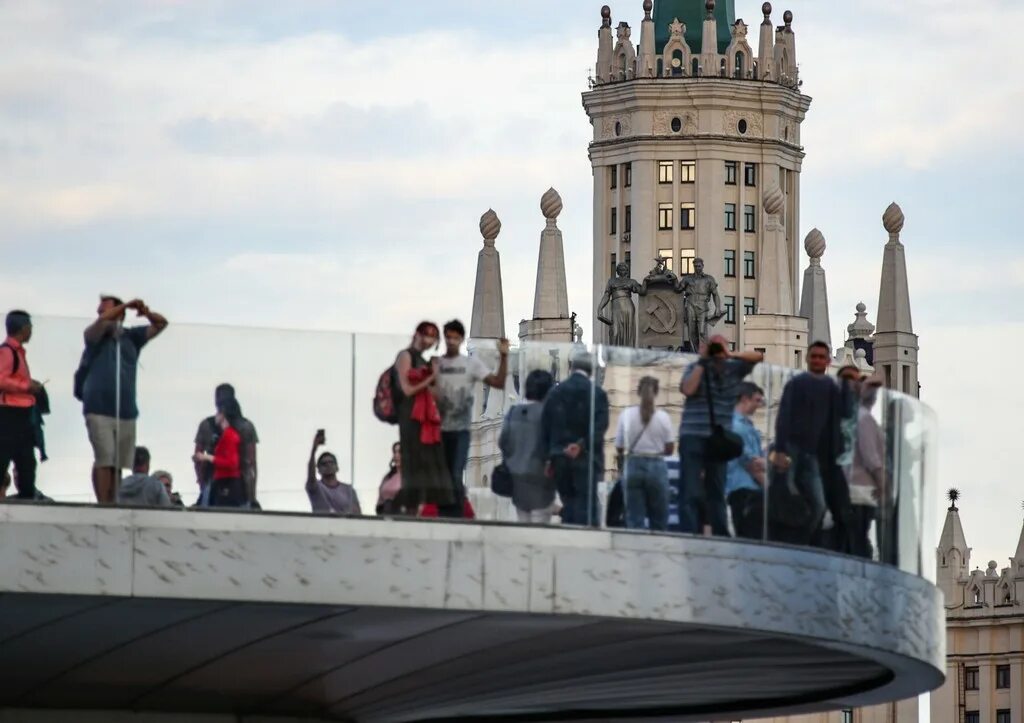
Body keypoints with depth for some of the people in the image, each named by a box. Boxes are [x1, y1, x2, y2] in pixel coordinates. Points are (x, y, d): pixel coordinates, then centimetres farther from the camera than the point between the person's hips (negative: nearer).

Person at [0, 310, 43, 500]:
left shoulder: (17, 351, 18)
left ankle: (27, 498, 13)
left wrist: (31, 386, 10)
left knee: (26, 461, 10)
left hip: (21, 414, 10)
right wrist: (28, 386, -16)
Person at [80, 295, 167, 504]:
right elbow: (101, 321, -16)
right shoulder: (96, 337, 5)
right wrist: (127, 305, -10)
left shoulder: (131, 337, 14)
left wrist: (146, 312, -6)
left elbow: (161, 324, 15)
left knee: (118, 463, 4)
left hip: (126, 412, 4)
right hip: (99, 410, -4)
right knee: (104, 460, -14)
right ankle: (103, 506, -17)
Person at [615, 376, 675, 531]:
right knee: (659, 519, 6)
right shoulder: (663, 417, -3)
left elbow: (619, 448, 0)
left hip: (633, 465, 0)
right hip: (656, 466, 0)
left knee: (635, 519, 1)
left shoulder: (627, 415, -2)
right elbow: (669, 448, 2)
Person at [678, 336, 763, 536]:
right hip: (693, 437, -3)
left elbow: (758, 357, 1)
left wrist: (732, 355, -10)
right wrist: (702, 361, -11)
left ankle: (721, 536, 10)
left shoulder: (733, 368, 8)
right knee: (691, 491, -7)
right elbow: (688, 389, -16)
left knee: (717, 491, 9)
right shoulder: (695, 368, 1)